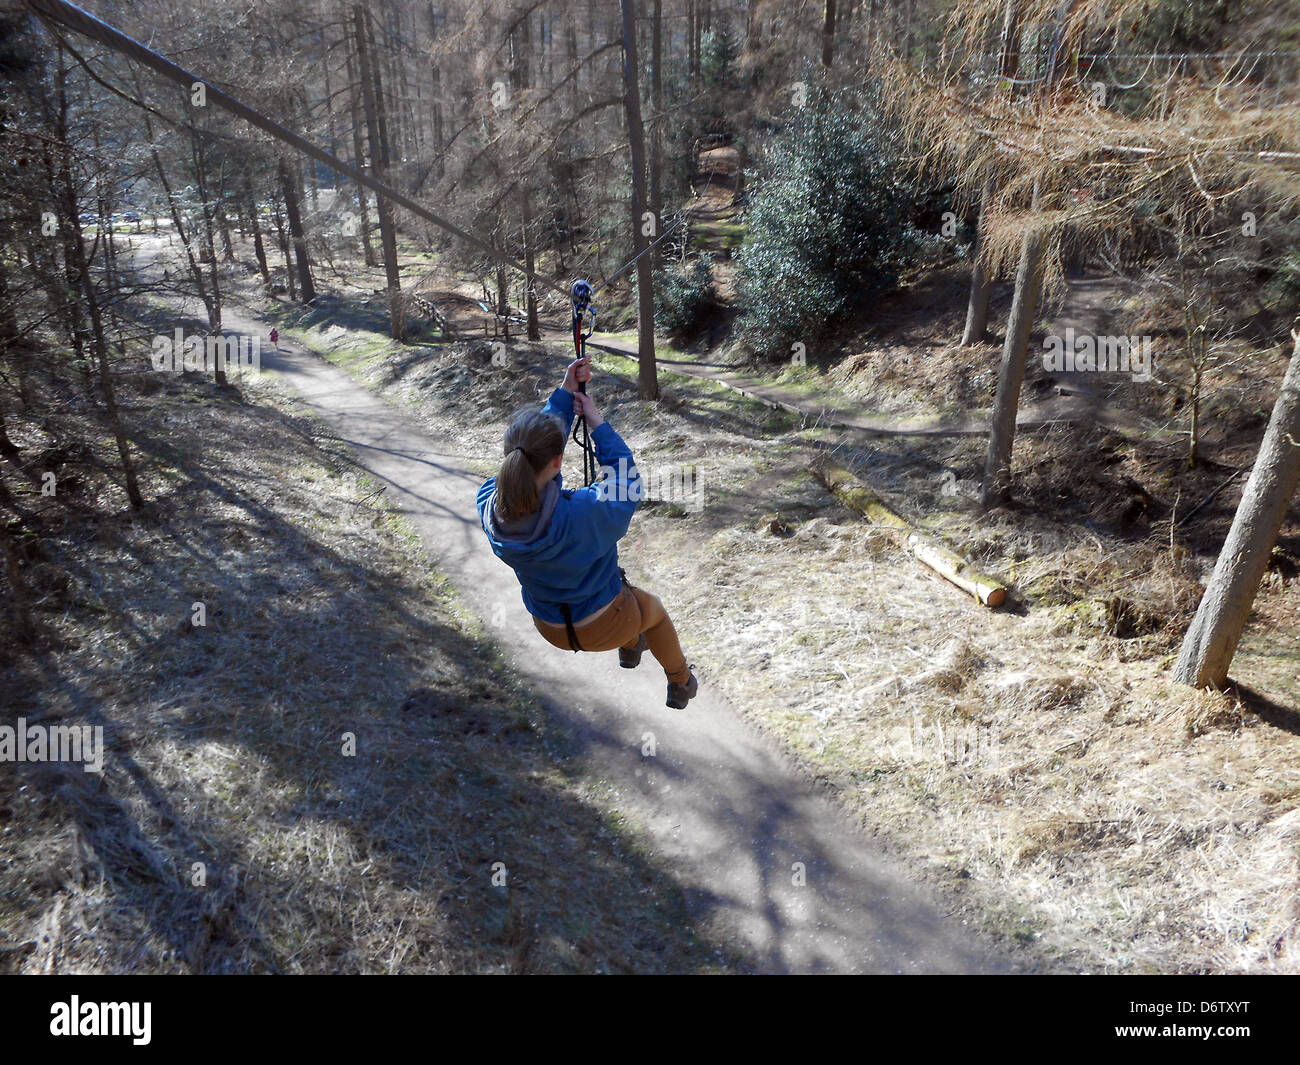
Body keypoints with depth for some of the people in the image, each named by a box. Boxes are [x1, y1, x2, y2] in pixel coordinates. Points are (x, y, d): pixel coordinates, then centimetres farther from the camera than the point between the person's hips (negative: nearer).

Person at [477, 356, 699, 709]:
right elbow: (626, 480, -20)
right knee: (653, 609, 31)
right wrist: (596, 421, -14)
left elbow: (534, 445, -10)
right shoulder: (584, 514, -41)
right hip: (604, 626, -5)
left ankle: (630, 647, 63)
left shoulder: (489, 503, -26)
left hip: (549, 628, 5)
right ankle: (681, 684, 54)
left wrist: (565, 392, -7)